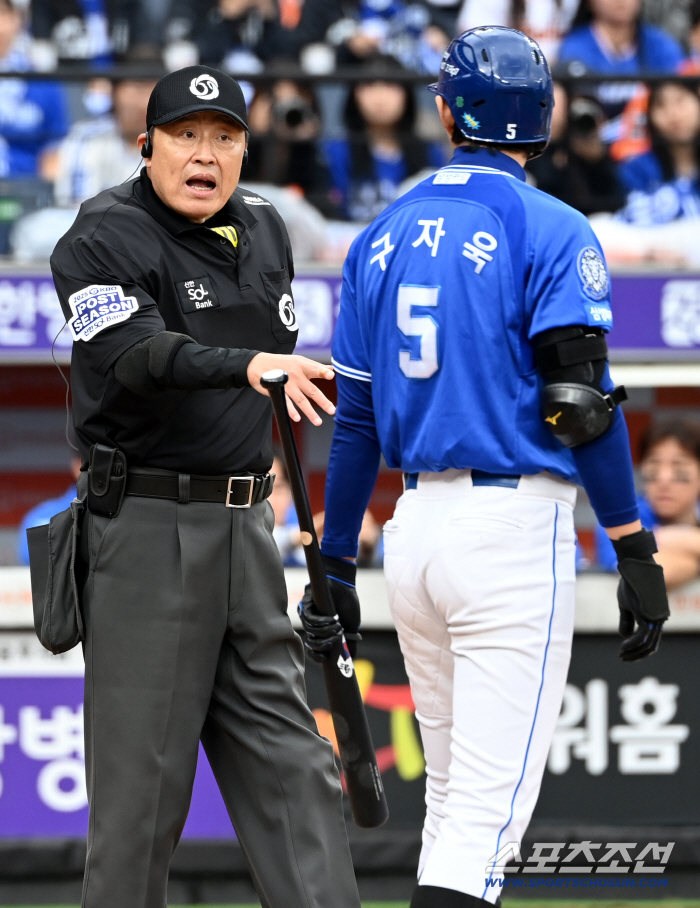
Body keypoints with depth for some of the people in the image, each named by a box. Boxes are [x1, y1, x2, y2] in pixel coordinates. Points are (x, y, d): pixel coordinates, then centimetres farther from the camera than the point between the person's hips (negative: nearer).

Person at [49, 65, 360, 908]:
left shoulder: (263, 230, 13)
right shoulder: (106, 238, -10)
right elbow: (138, 359, -27)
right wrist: (246, 366, -42)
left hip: (245, 525, 7)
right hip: (146, 528, -7)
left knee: (286, 757, 5)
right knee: (144, 772, -6)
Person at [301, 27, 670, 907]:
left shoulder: (382, 237, 12)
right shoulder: (550, 232, -5)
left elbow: (354, 418, 13)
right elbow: (581, 404, -12)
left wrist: (335, 563, 18)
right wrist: (636, 552, -10)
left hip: (416, 527, 6)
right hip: (514, 528, -6)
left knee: (452, 798, 17)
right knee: (489, 803, -9)